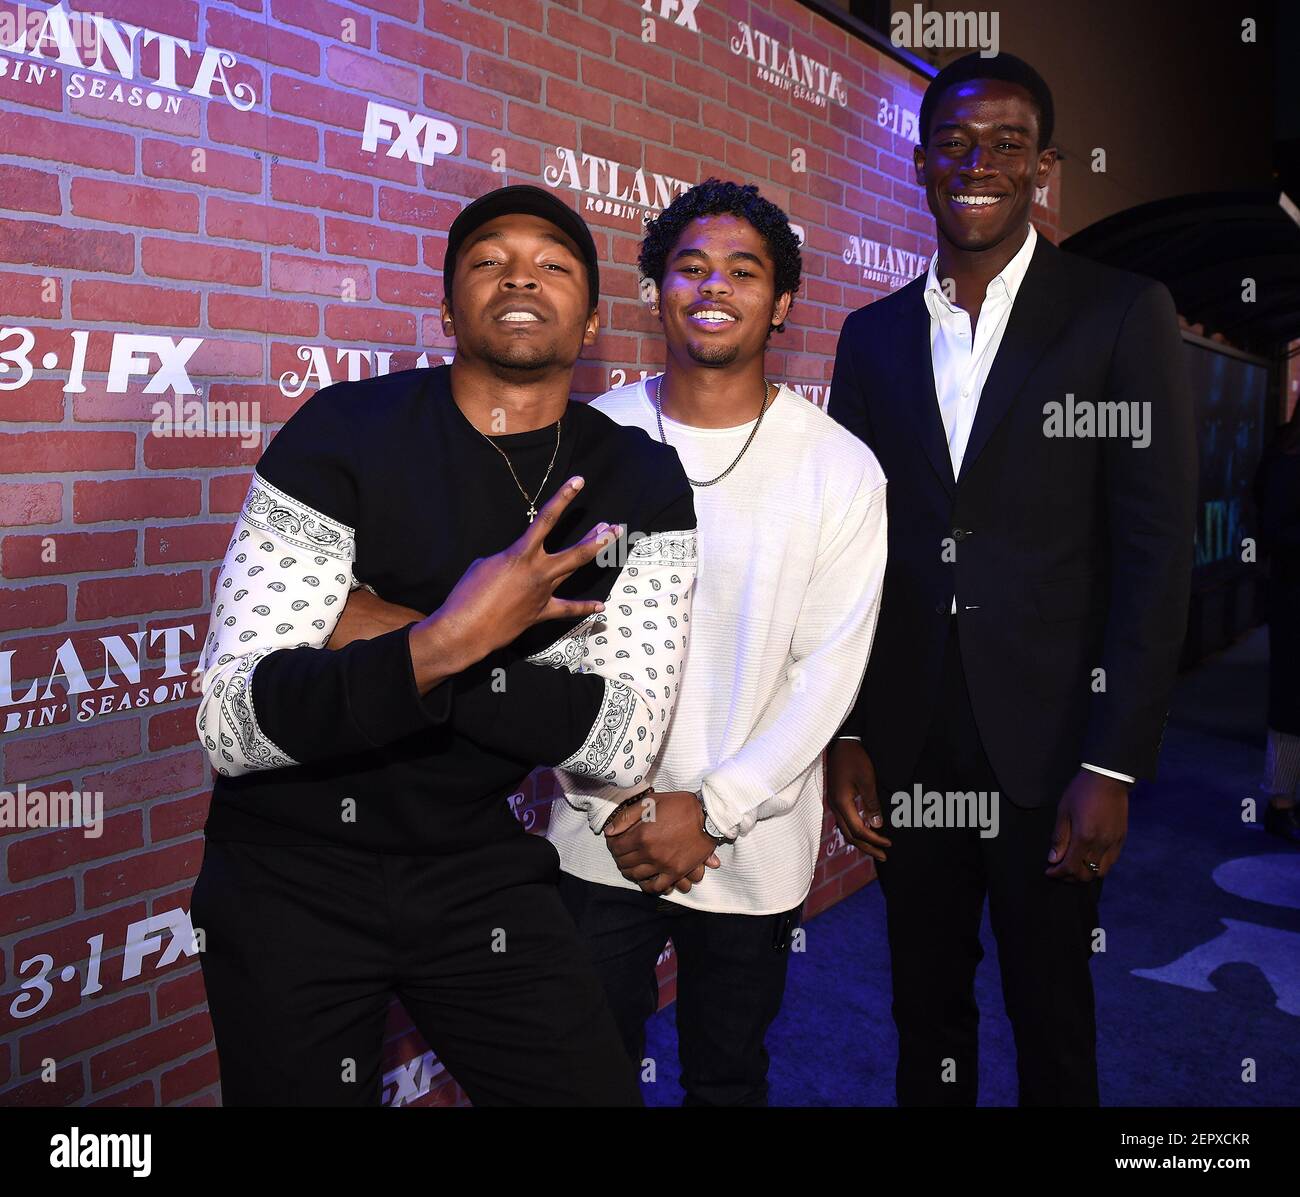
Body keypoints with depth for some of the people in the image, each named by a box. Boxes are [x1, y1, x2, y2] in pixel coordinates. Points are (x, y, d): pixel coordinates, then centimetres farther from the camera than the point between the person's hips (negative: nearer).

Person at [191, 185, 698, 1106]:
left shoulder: (644, 485, -6)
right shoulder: (343, 435, -14)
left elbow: (629, 743, -15)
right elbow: (230, 727, -20)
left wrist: (384, 643, -22)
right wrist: (438, 647, -36)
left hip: (482, 872, 3)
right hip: (292, 876, -2)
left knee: (599, 1092, 8)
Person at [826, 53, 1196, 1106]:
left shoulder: (1123, 316, -3)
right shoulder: (876, 335, 8)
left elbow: (1156, 554, -7)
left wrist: (1112, 766, -12)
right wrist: (847, 736, 2)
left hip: (1049, 746, -3)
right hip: (908, 750, 3)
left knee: (1052, 1021, 13)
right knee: (926, 1011, 17)